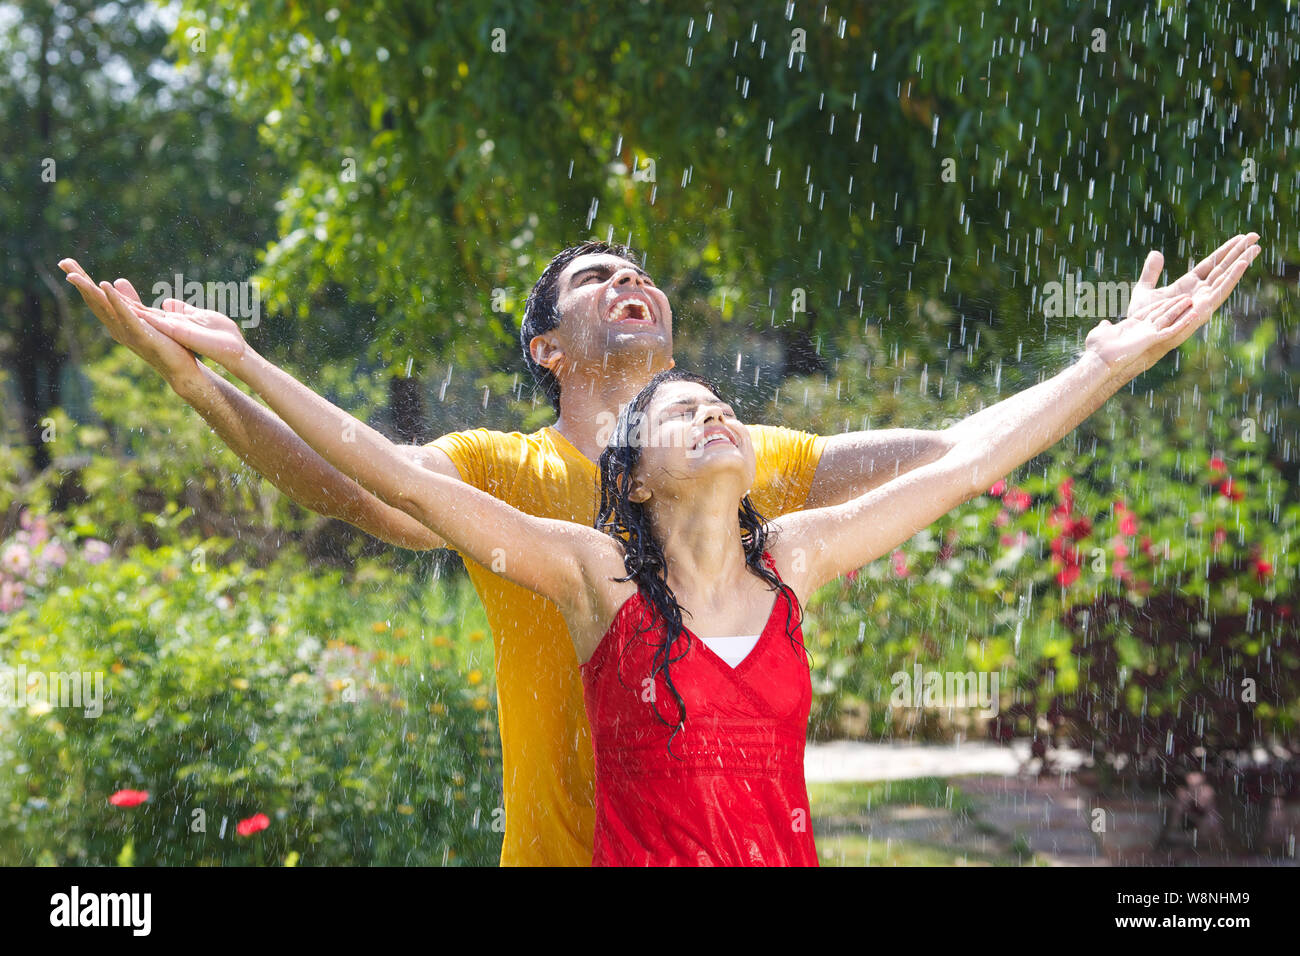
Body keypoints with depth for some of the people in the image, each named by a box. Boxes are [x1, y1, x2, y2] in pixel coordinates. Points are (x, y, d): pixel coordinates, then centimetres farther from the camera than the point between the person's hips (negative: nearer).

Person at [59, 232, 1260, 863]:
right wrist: (195, 376, -32)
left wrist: (1127, 356, 3)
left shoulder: (749, 467, 8)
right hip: (563, 853, -2)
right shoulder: (505, 475, -1)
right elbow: (357, 483, -18)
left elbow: (955, 453, 6)